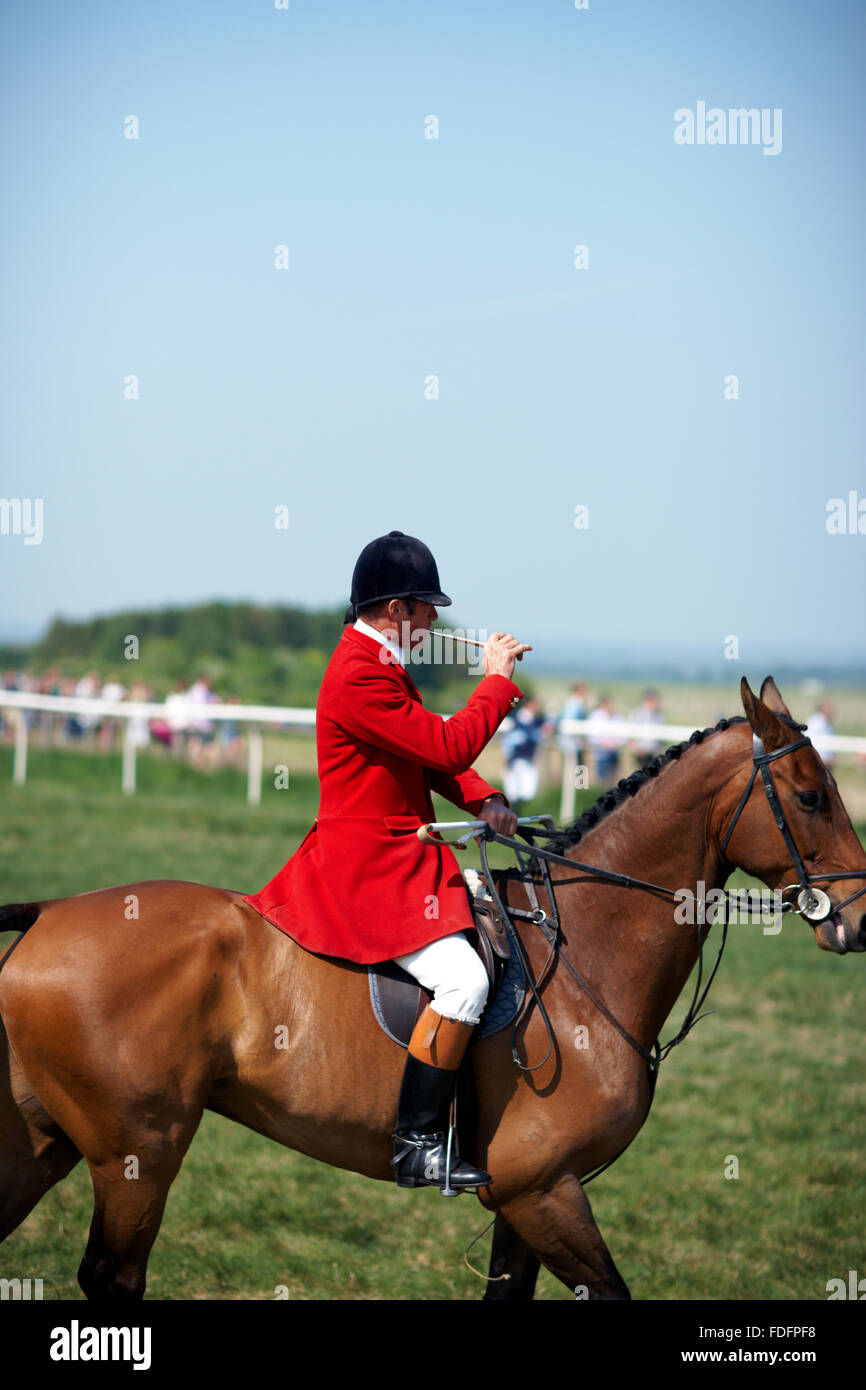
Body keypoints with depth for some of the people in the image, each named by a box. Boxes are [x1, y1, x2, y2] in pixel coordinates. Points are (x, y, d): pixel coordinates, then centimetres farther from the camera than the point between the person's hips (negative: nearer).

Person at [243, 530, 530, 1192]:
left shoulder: (382, 664, 15)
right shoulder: (360, 677, -20)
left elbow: (433, 750, 19)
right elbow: (450, 746, -22)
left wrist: (483, 799, 3)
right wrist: (497, 680, -9)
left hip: (394, 857, 11)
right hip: (370, 865, -11)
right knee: (464, 980, -21)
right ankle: (418, 1147, -17)